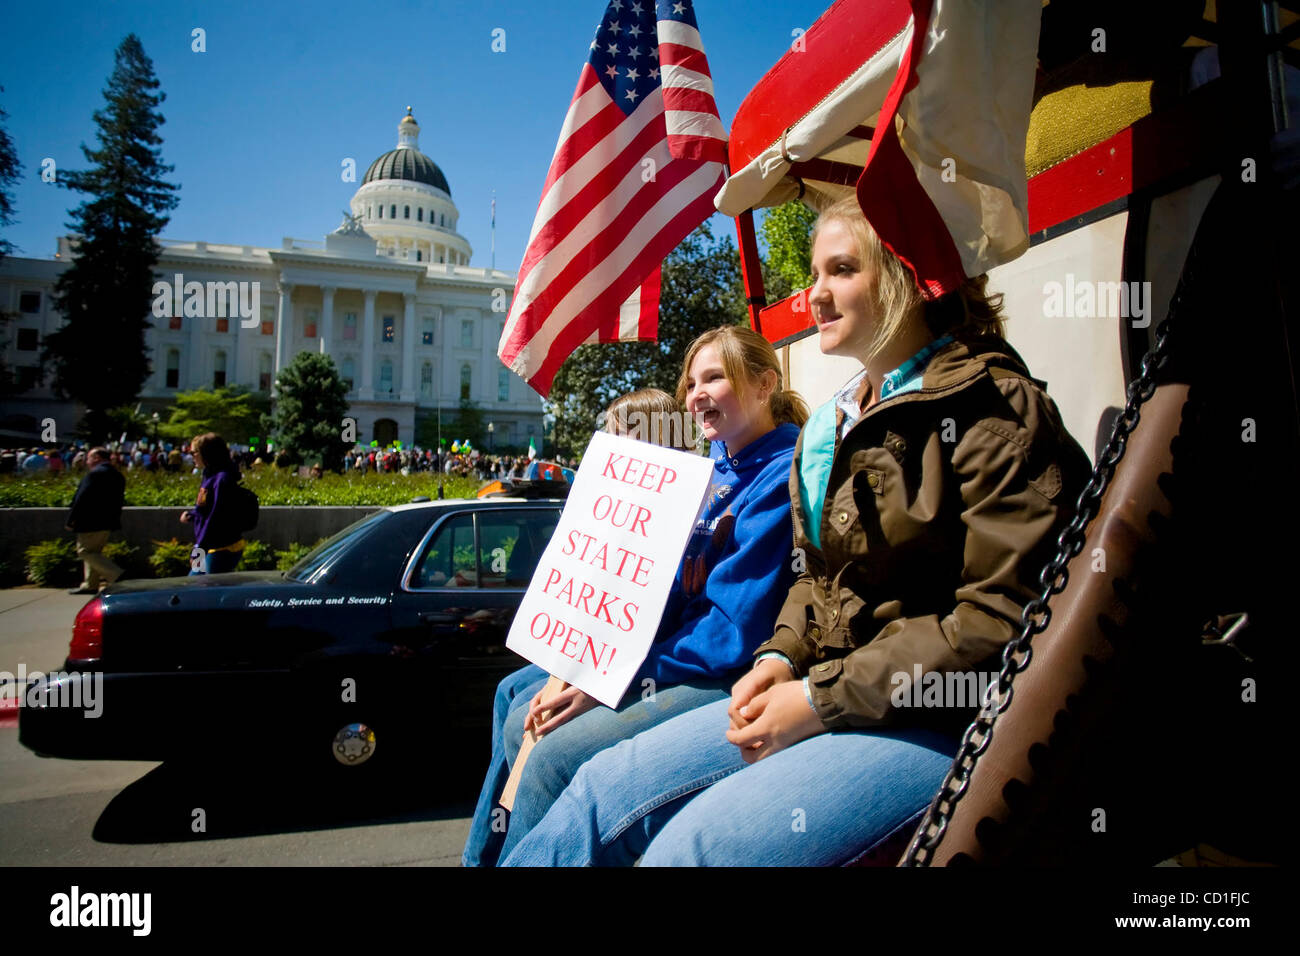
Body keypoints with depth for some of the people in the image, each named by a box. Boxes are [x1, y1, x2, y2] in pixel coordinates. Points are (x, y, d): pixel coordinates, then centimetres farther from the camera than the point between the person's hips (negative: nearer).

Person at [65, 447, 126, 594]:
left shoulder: (94, 474, -14)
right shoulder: (118, 475, 13)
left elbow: (81, 498, -16)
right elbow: (119, 500, 16)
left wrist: (70, 520, -11)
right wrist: (113, 518, 21)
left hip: (91, 523, -9)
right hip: (108, 523, 9)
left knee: (86, 552, -5)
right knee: (94, 552, 17)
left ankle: (116, 575, -17)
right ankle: (90, 585, 20)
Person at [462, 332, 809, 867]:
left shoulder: (780, 476, -14)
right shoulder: (713, 470, 13)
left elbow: (733, 630, -20)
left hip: (725, 677, -9)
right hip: (666, 656, 9)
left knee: (556, 755, -21)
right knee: (523, 718, 7)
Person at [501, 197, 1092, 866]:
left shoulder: (991, 409, -11)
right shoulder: (844, 415, 15)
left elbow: (1004, 619, -18)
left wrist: (822, 698, -17)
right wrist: (782, 657, 0)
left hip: (945, 722, -7)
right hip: (828, 692, 8)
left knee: (693, 843, -24)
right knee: (603, 790, -2)